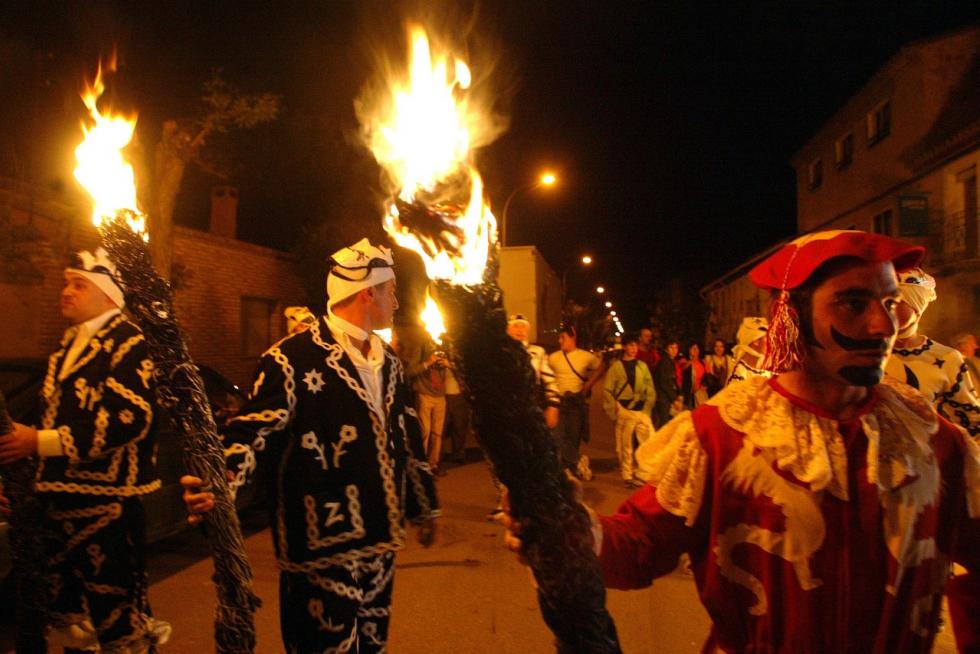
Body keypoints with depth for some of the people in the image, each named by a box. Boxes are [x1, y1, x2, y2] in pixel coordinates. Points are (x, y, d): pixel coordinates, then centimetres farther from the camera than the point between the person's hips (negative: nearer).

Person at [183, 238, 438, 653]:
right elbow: (256, 427, -18)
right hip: (323, 543, -7)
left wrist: (424, 507, 23)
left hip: (380, 539, 8)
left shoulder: (388, 362, 13)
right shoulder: (295, 357, -12)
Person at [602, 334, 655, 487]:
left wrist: (647, 408, 0)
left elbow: (650, 389, 10)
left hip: (641, 410, 3)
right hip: (625, 411, -3)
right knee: (625, 446, 4)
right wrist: (612, 412, -7)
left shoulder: (642, 366, 9)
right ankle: (627, 476, 15)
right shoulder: (616, 366, 0)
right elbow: (608, 391, -2)